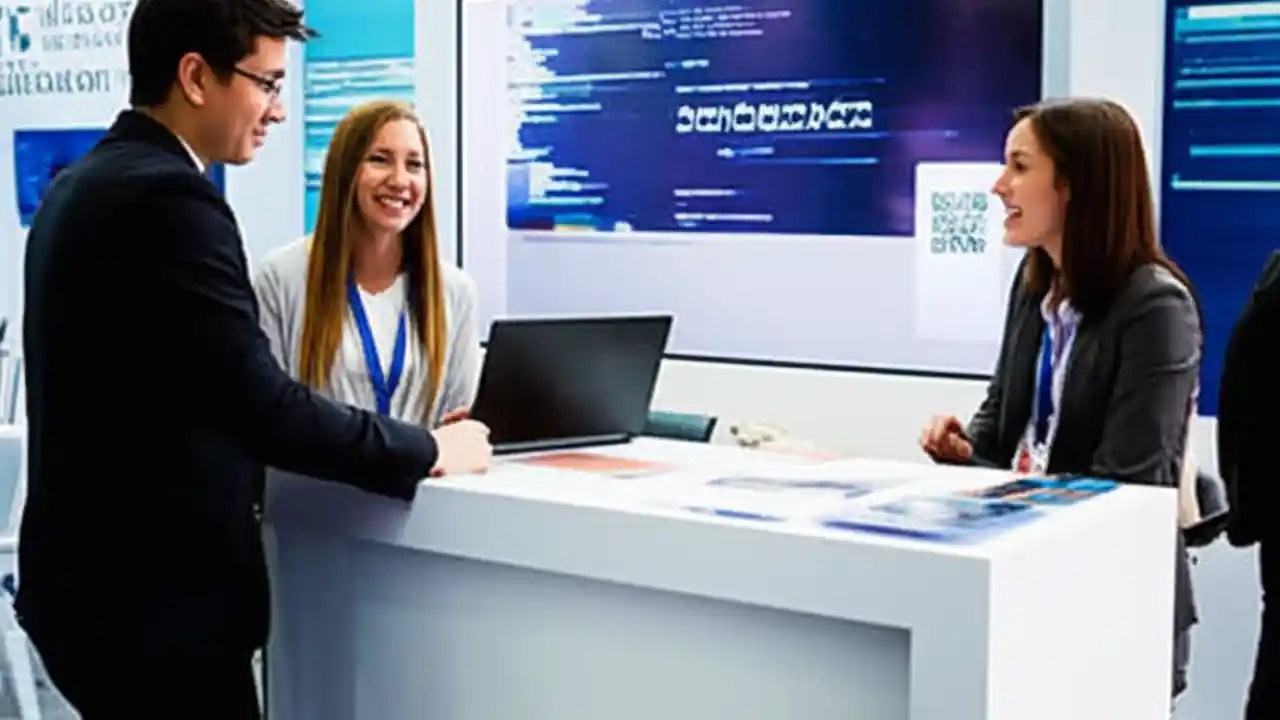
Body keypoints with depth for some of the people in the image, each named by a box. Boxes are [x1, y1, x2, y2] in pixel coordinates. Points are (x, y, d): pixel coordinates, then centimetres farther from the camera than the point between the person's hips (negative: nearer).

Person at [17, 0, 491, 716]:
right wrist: (428, 451, -11)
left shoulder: (89, 181, 10)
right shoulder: (168, 198, -20)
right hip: (153, 597, -10)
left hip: (99, 579, 10)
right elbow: (261, 404, -23)